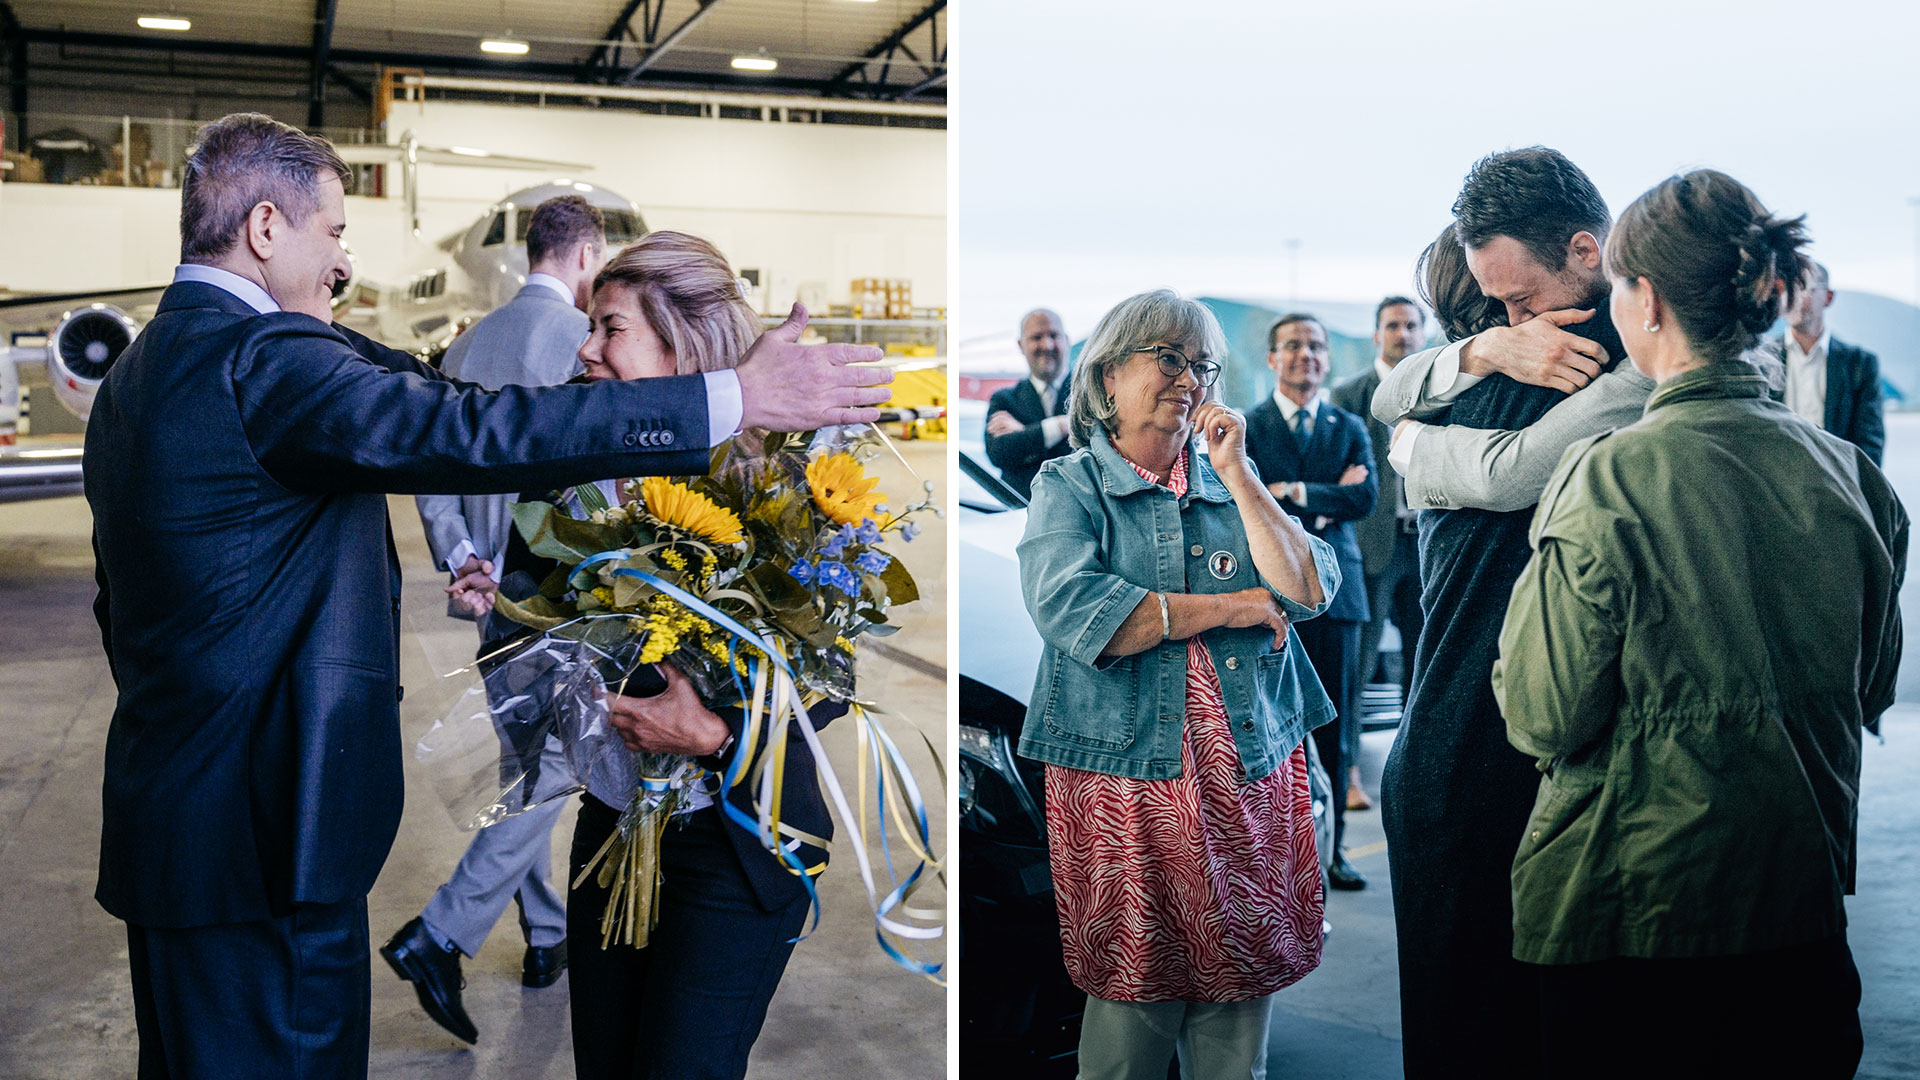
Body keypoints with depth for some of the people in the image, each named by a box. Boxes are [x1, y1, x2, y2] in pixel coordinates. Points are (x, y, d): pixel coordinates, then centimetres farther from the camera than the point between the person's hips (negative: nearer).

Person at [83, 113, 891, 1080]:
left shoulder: (131, 376, 13)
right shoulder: (263, 357, -18)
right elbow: (470, 432, -30)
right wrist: (736, 399, -30)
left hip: (158, 811, 11)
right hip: (264, 832, -11)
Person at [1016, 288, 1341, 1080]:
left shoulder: (1233, 483, 14)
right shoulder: (1067, 487, 2)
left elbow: (1310, 591, 0)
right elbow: (1069, 611, -17)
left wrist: (1237, 473, -6)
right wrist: (1234, 605, -10)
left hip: (1250, 774, 4)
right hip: (1126, 783, -3)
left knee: (1238, 1013, 9)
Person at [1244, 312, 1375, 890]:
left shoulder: (1350, 427, 14)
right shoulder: (1243, 427, 5)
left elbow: (1365, 497, -2)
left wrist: (1296, 492, -6)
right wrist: (1323, 509, -8)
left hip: (1335, 589, 3)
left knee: (1333, 726, 6)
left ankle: (1328, 848, 16)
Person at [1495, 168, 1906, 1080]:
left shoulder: (1610, 478, -20)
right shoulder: (1854, 476, -3)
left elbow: (1544, 720, -15)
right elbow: (1873, 686, 10)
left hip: (1633, 910, -5)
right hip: (1805, 904, 5)